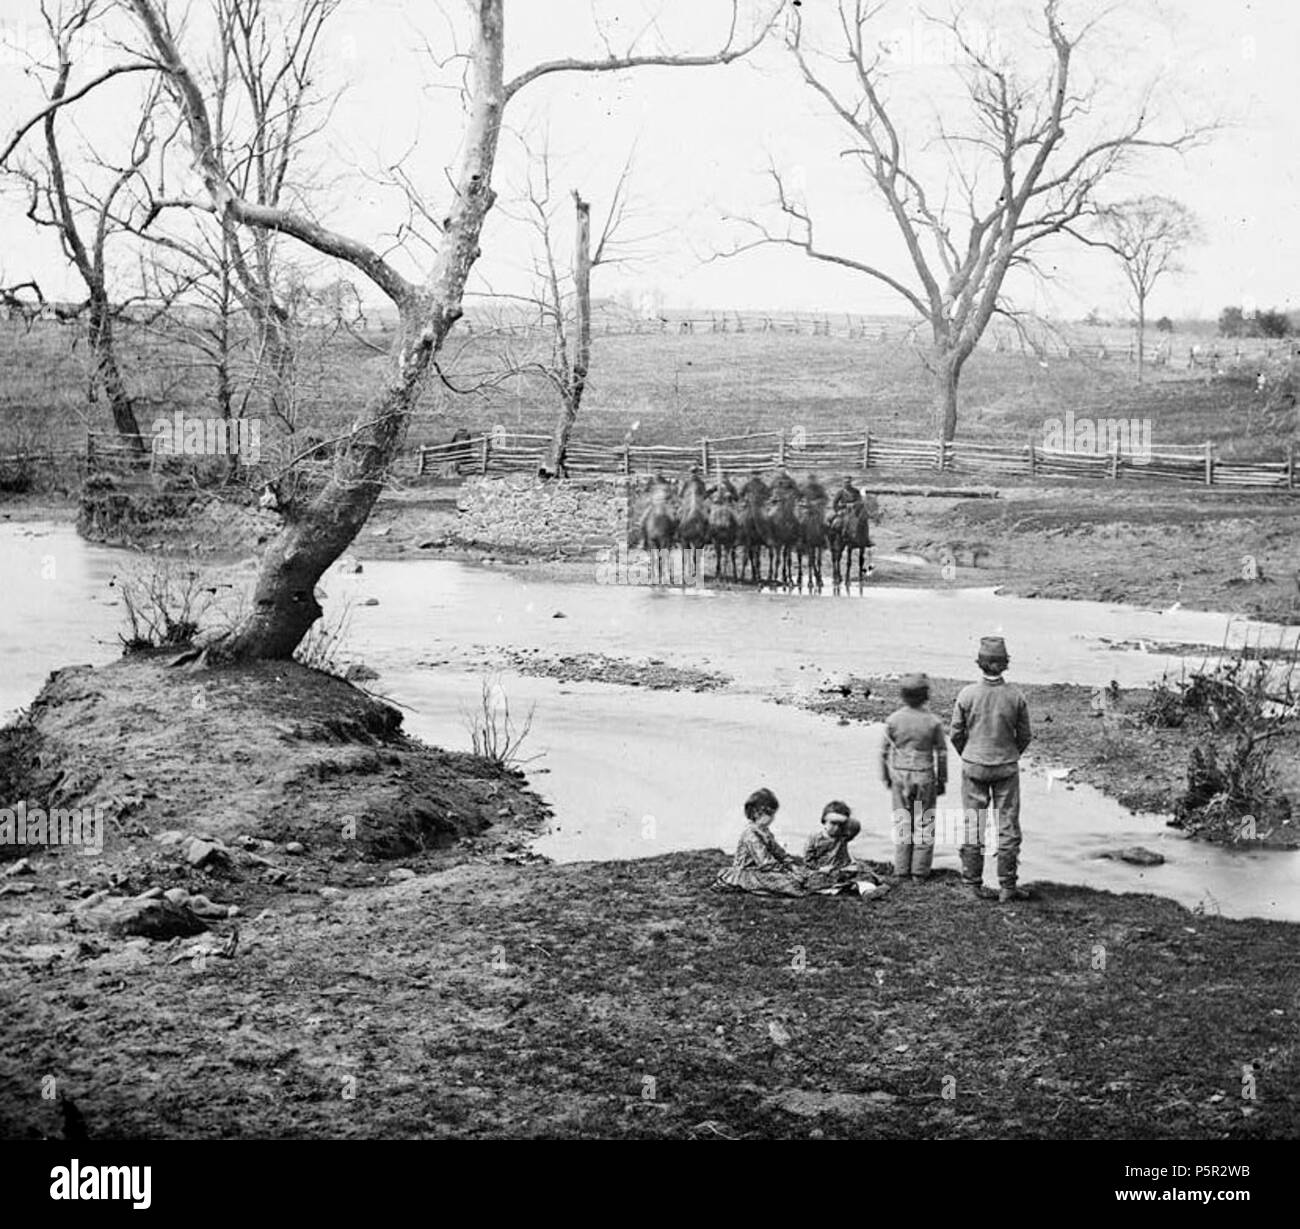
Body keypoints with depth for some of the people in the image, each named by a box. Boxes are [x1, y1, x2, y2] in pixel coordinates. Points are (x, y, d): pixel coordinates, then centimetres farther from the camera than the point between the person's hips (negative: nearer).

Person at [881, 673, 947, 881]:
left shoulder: (893, 720, -9)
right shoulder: (933, 722, -11)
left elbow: (884, 751, -2)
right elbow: (941, 753, -3)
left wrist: (885, 777, 12)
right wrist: (942, 780, 9)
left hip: (899, 774, 1)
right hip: (924, 776, -1)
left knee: (902, 821, 10)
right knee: (923, 822, 9)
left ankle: (901, 870, 11)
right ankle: (920, 871, 10)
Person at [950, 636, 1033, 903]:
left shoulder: (967, 694, -12)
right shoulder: (1016, 696, -11)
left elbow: (956, 734, -4)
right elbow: (1024, 736, -1)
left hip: (974, 767, 0)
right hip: (1007, 767, 0)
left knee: (973, 824, 10)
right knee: (1008, 826, 8)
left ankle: (973, 883, 15)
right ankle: (1007, 886, 11)